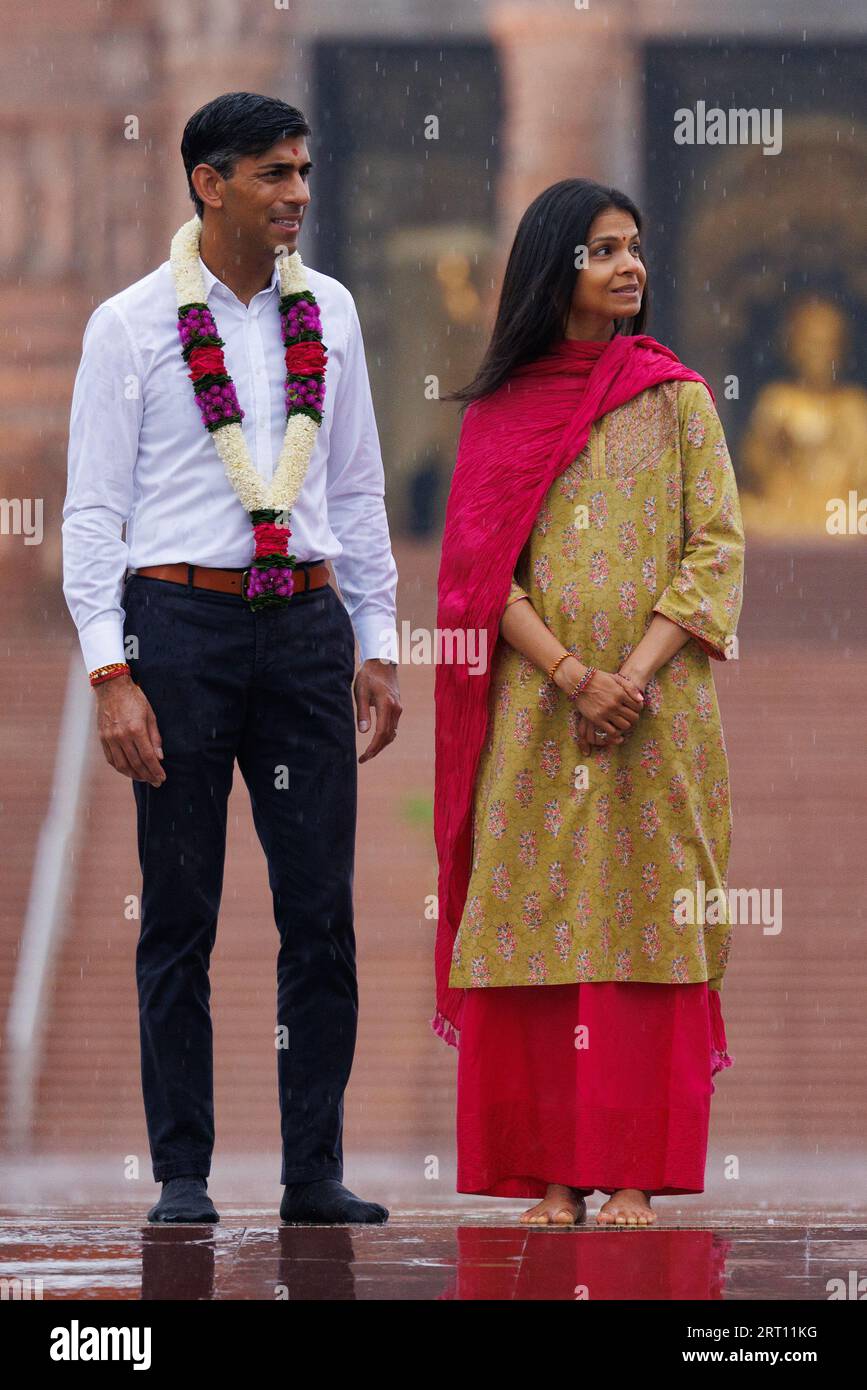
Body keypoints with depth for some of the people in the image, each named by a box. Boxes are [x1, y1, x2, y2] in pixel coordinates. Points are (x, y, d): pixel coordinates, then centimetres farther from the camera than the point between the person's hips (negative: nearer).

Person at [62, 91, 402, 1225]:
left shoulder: (326, 311, 11)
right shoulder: (131, 325, -1)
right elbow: (93, 512, -2)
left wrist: (378, 648, 12)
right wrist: (111, 674, -10)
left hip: (305, 623, 3)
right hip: (180, 621, -3)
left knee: (323, 908, 0)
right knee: (180, 913, 1)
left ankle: (316, 1173, 5)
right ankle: (182, 1175, 6)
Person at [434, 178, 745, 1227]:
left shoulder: (675, 397, 7)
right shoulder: (499, 411, 8)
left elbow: (715, 549, 1)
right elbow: (480, 570, 2)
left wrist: (636, 675, -13)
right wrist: (573, 676, -12)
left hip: (658, 710, -1)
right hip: (536, 710, 1)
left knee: (643, 932, -4)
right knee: (537, 928, -3)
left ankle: (633, 1177, -4)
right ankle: (553, 1177, -1)